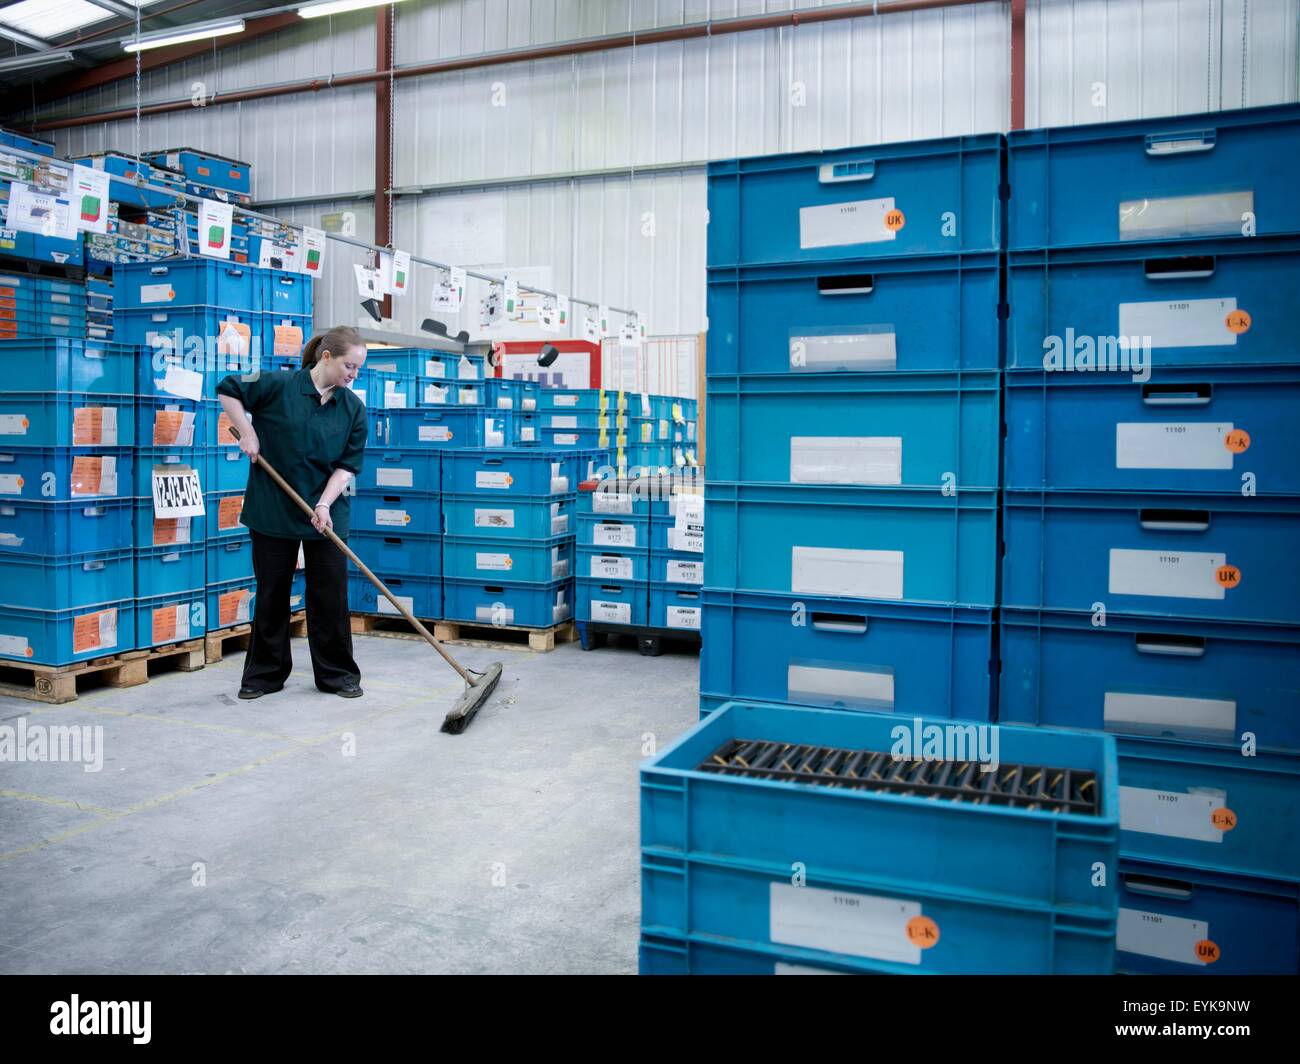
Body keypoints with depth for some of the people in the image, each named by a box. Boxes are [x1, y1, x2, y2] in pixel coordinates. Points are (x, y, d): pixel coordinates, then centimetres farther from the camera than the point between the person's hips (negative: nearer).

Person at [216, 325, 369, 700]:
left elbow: (347, 464, -3)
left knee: (330, 594, 4)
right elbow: (227, 390, 1)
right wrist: (247, 432, -8)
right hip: (272, 510, -2)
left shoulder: (353, 408, -3)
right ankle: (264, 674, 22)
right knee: (271, 592, 9)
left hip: (325, 514, 2)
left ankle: (337, 673, 17)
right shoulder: (278, 386, -10)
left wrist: (325, 504, -15)